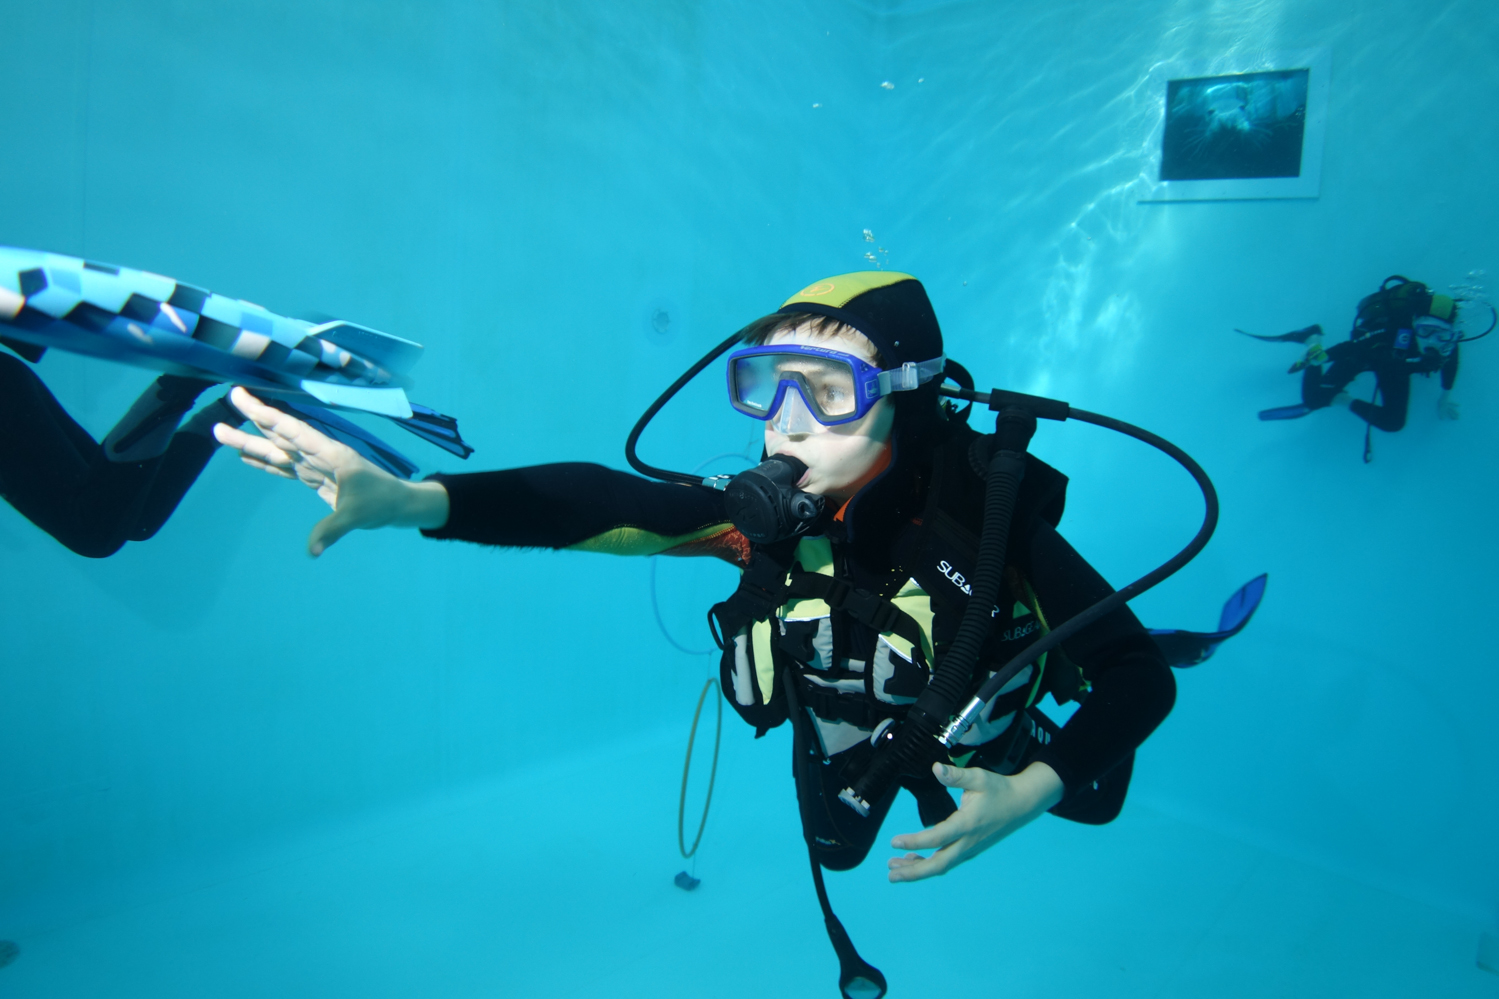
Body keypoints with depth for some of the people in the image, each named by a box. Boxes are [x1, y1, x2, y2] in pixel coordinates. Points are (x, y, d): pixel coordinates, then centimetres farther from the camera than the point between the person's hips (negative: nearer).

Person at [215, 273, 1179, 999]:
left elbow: (1145, 674, -33)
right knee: (835, 852, 29)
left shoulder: (991, 523, -40)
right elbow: (604, 503, -44)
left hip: (982, 746, -2)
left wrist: (1029, 793, -46)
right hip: (846, 742, 2)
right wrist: (410, 500, -57)